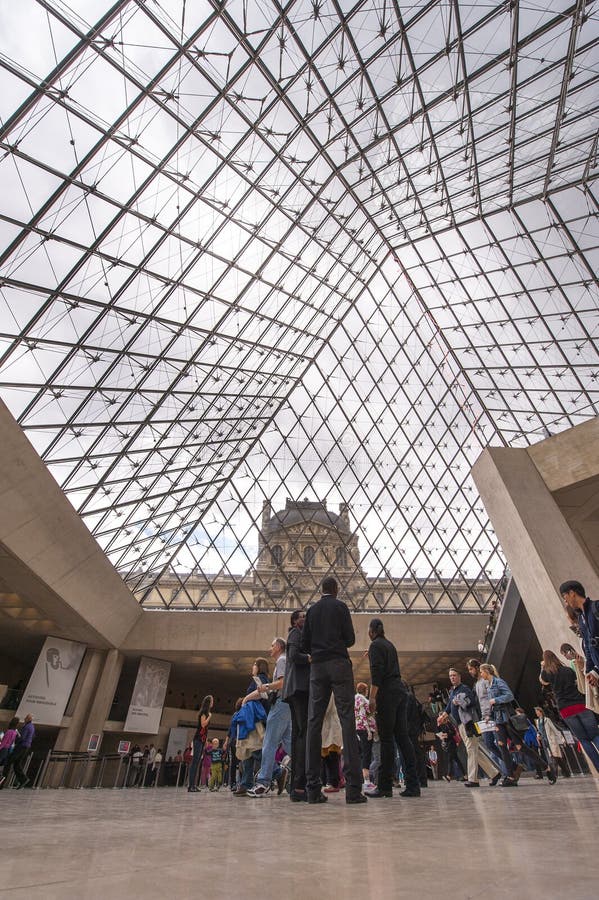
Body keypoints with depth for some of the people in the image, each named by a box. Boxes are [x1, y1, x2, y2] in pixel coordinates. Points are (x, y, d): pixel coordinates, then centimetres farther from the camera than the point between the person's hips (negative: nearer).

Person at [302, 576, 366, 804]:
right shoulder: (340, 607, 2)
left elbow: (304, 644, 10)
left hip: (317, 667, 4)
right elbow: (350, 639, 0)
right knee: (347, 720, -3)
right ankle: (353, 788, -6)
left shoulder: (312, 610, 12)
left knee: (314, 722, 5)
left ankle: (313, 788, 7)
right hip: (339, 664, -3)